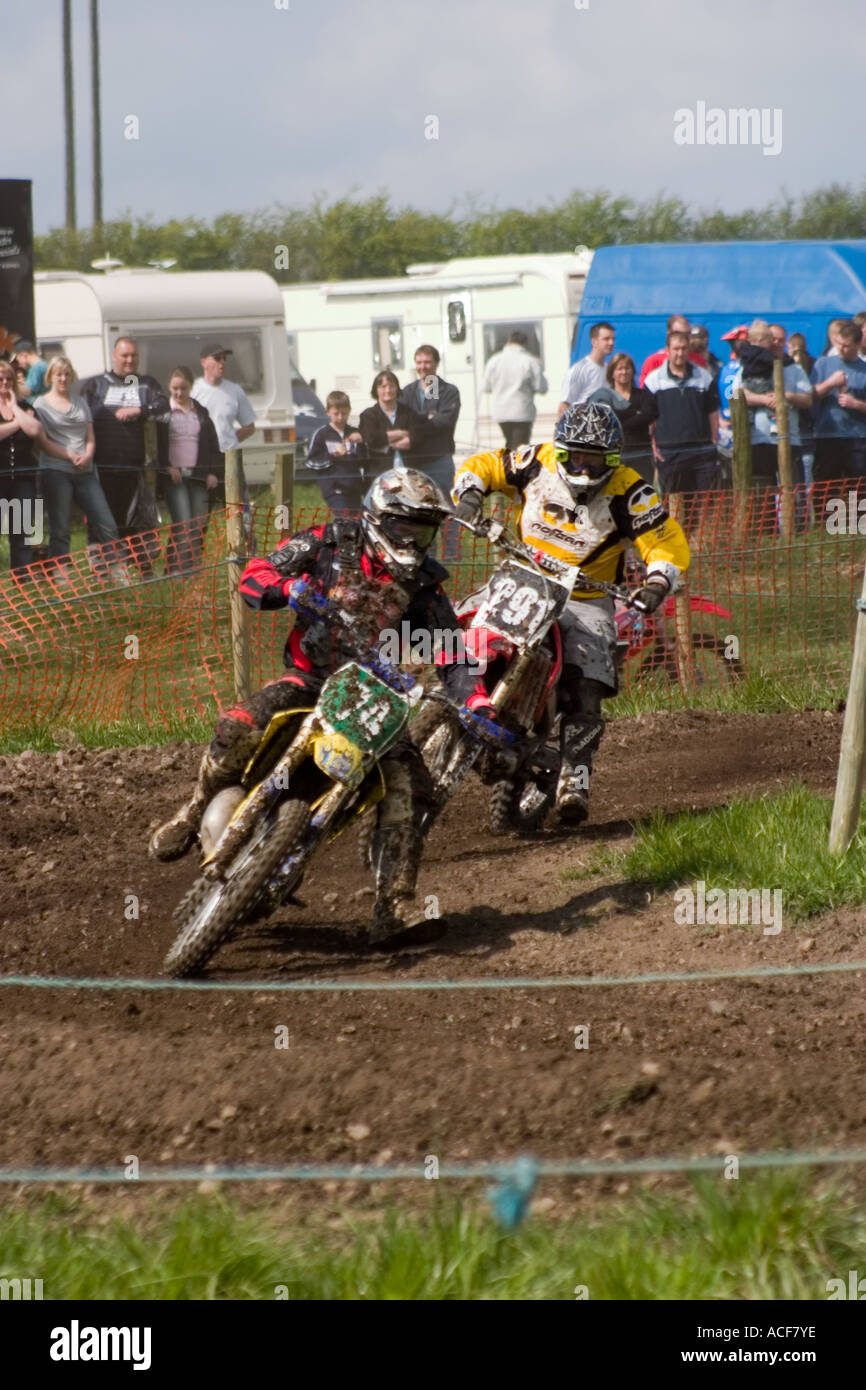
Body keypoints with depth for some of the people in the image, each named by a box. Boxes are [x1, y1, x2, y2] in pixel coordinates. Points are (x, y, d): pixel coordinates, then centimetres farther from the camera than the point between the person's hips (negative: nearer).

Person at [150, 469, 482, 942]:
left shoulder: (422, 584, 1)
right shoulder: (330, 543, -4)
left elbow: (451, 651, -3)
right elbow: (252, 577, -4)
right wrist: (288, 588, -27)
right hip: (309, 677, -2)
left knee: (405, 781, -20)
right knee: (237, 730, -29)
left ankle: (394, 908, -16)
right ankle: (196, 813, 1)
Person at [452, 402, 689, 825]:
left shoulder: (627, 492, -13)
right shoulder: (536, 464, -6)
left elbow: (670, 543, -11)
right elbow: (481, 466, 7)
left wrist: (658, 583, -29)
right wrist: (469, 492, -14)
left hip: (586, 600, -3)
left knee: (584, 692, -17)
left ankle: (575, 778, -19)